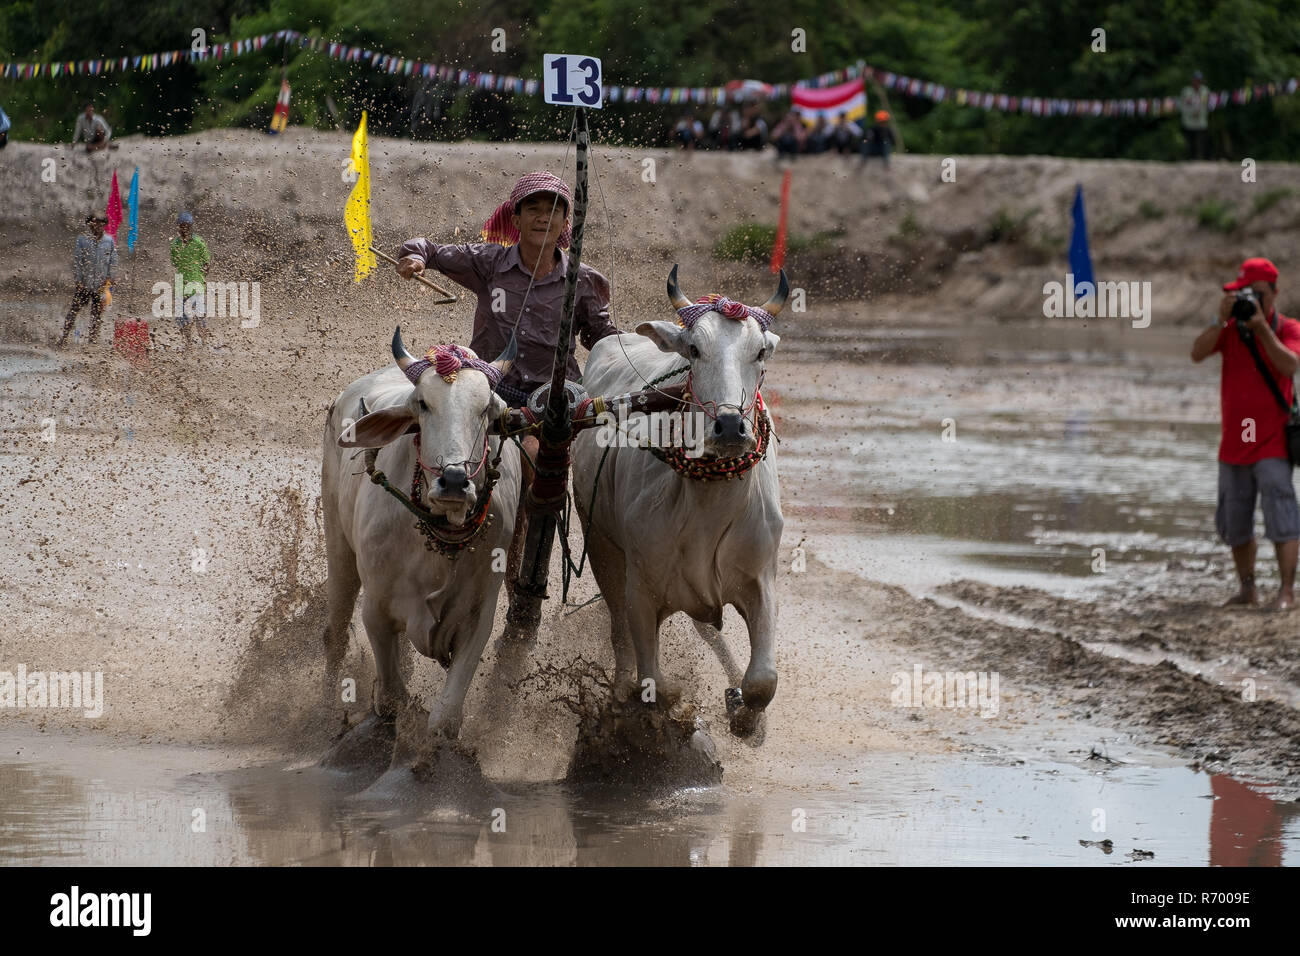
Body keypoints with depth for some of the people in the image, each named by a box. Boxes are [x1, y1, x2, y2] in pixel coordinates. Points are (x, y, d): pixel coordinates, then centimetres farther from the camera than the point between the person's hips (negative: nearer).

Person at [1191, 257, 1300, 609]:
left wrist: (1262, 328, -23)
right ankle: (1247, 588, 22)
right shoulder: (1230, 329, 7)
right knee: (1235, 523, 10)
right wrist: (1221, 319, -19)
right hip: (1234, 443, 5)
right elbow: (1197, 353, -9)